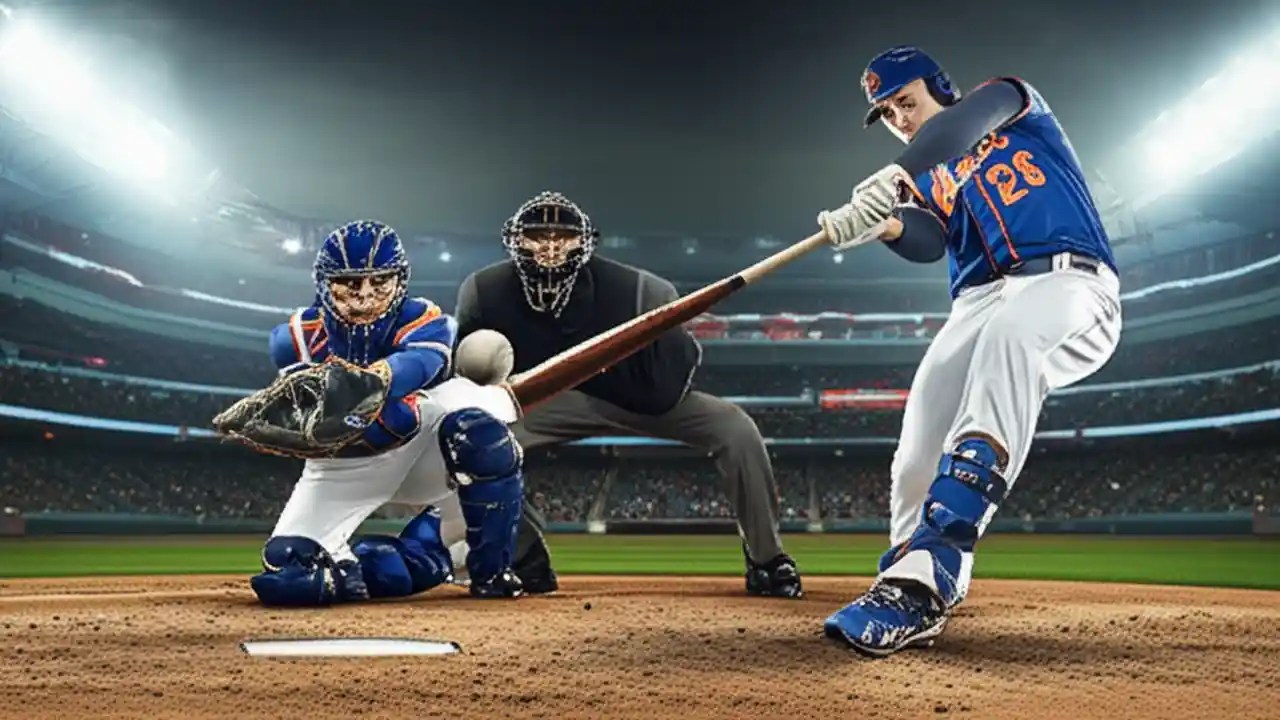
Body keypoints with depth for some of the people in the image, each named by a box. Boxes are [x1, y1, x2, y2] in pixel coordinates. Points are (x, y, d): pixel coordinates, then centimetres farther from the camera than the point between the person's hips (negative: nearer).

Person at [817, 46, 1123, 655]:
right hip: (979, 302, 6)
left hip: (1067, 281, -6)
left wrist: (894, 176, -30)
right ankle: (916, 602, 6)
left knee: (1007, 338, -39)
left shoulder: (1015, 104, 14)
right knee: (918, 460, -13)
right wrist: (883, 223, -23)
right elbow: (927, 243, 1)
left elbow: (969, 119, -11)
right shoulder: (924, 181, 24)